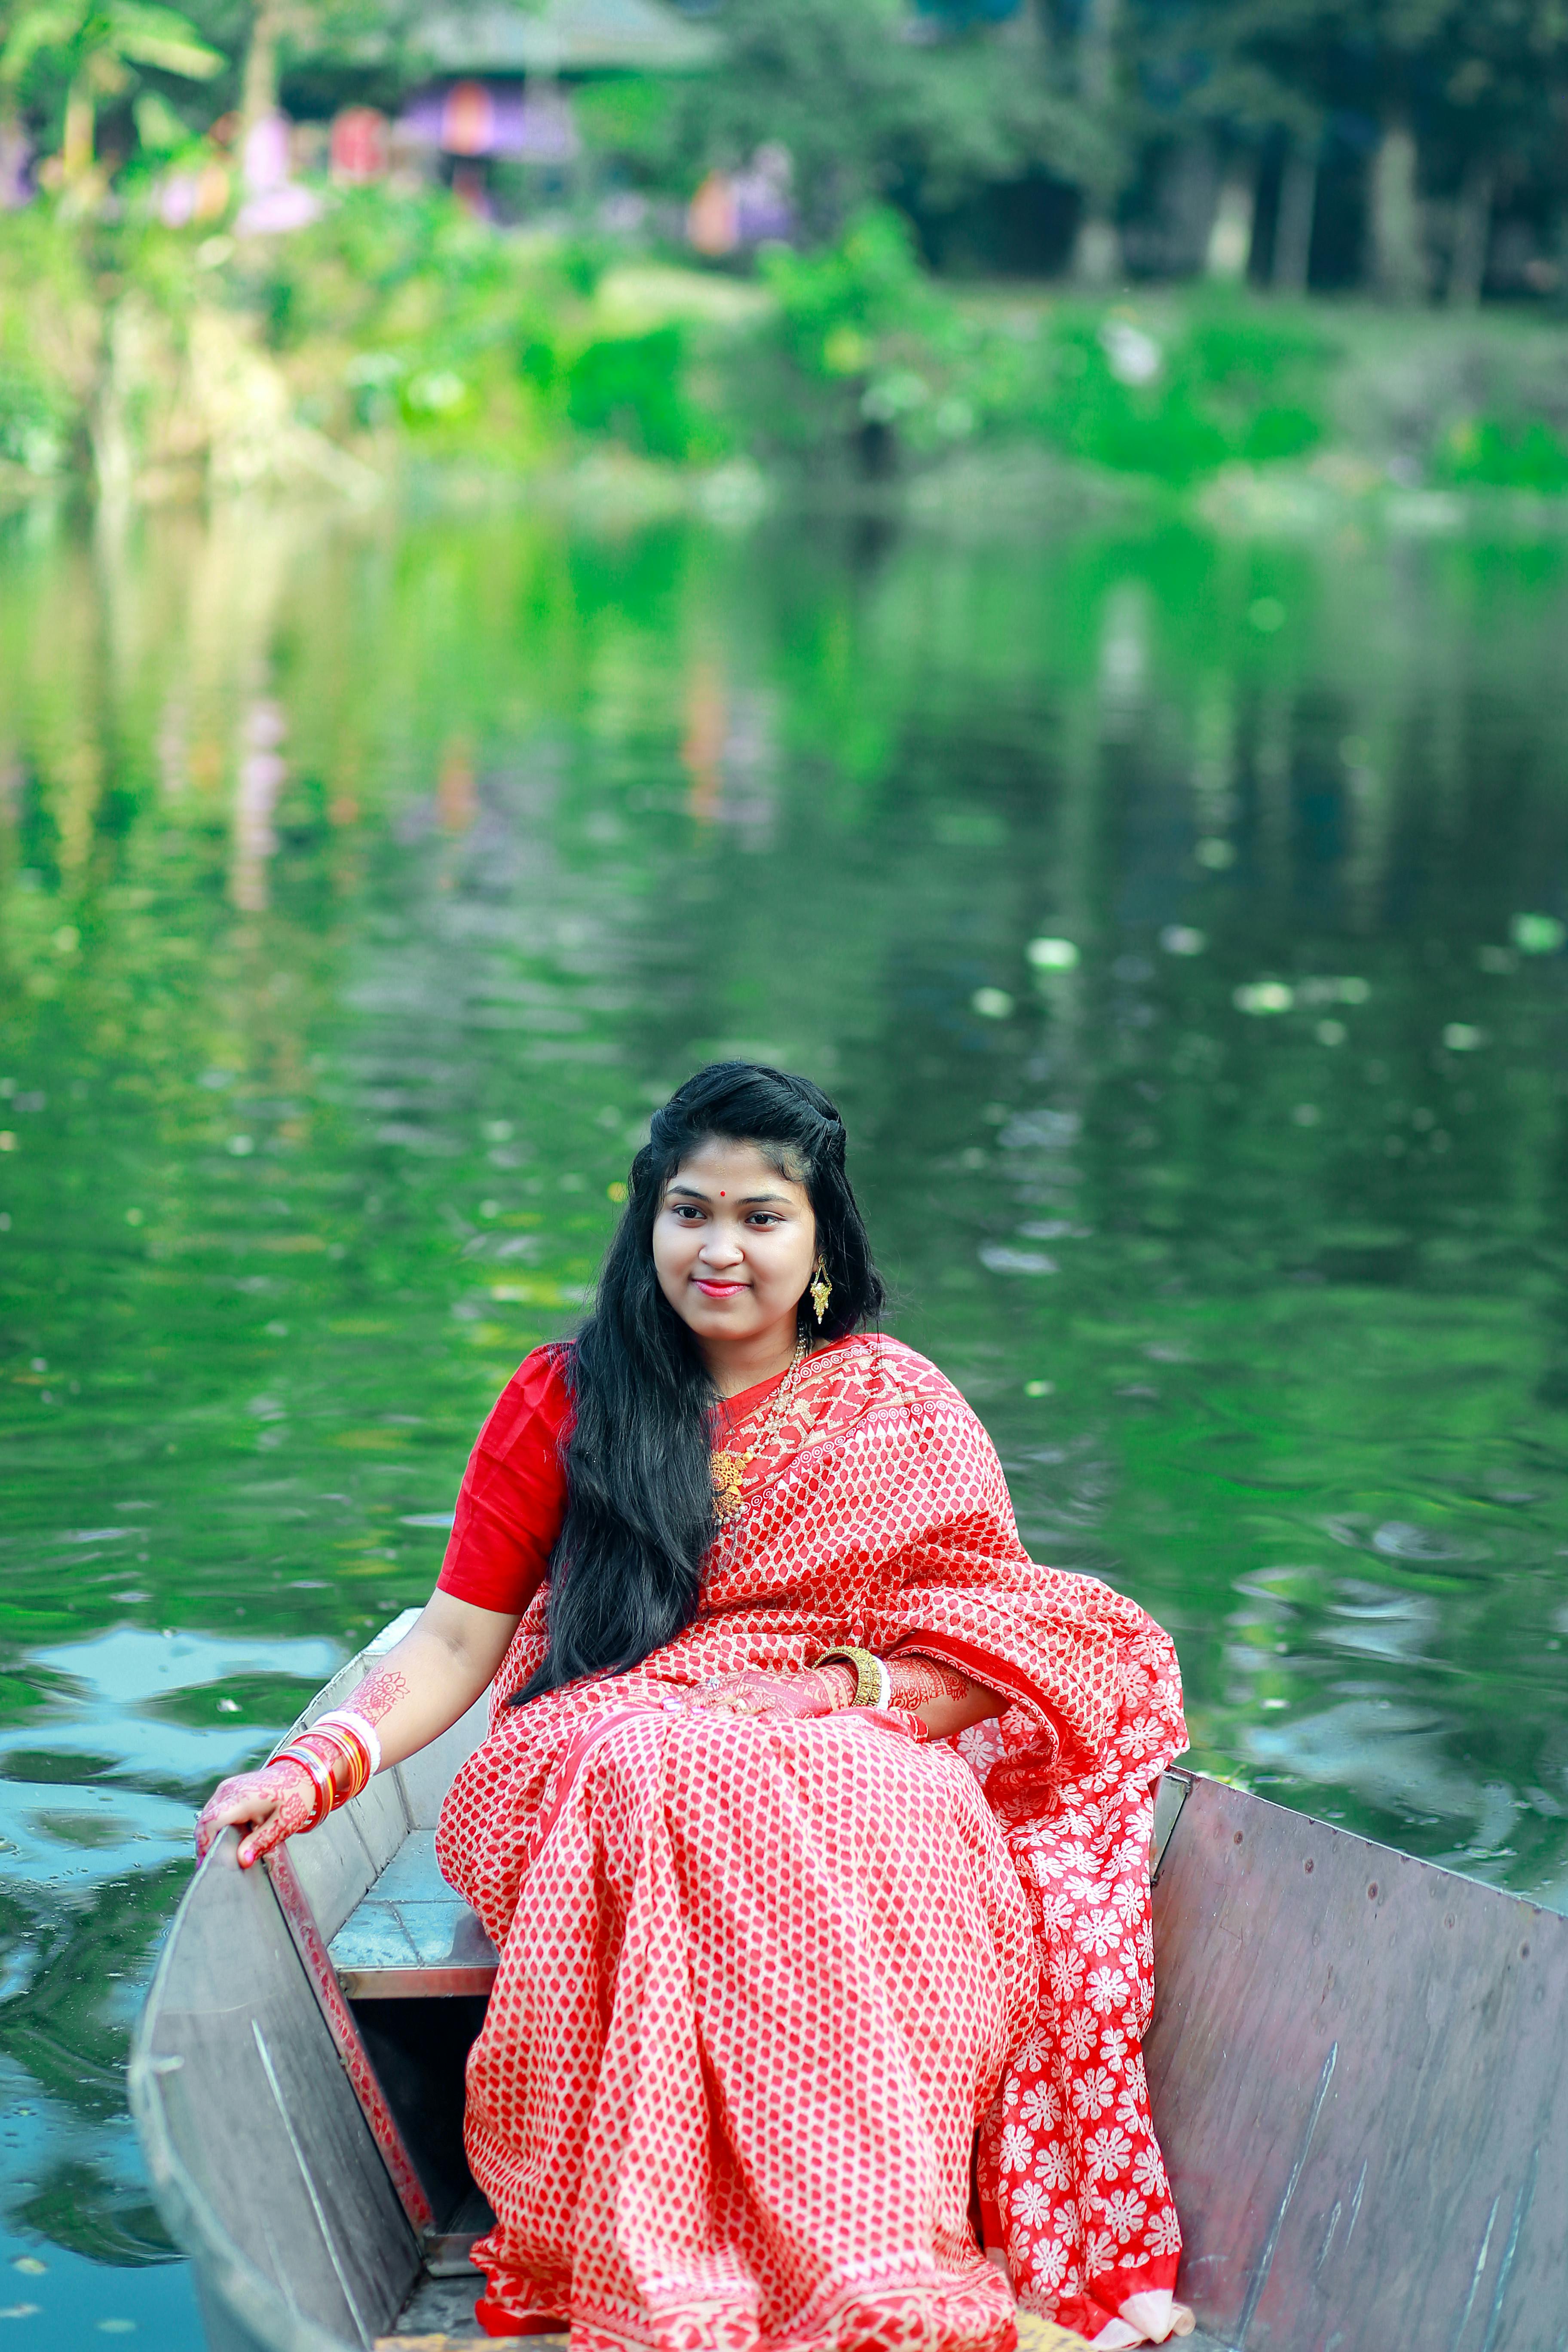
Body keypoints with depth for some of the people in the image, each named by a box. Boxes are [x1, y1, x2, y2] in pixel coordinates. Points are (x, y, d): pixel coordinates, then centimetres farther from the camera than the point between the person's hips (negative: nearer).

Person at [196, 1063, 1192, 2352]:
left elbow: (992, 1665, 7)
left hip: (862, 1771, 0)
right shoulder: (565, 1401, 9)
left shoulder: (903, 1411, 9)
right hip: (603, 1767, 0)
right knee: (677, 1772, -37)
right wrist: (315, 1770, -12)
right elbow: (457, 1640, 6)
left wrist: (835, 1691, -12)